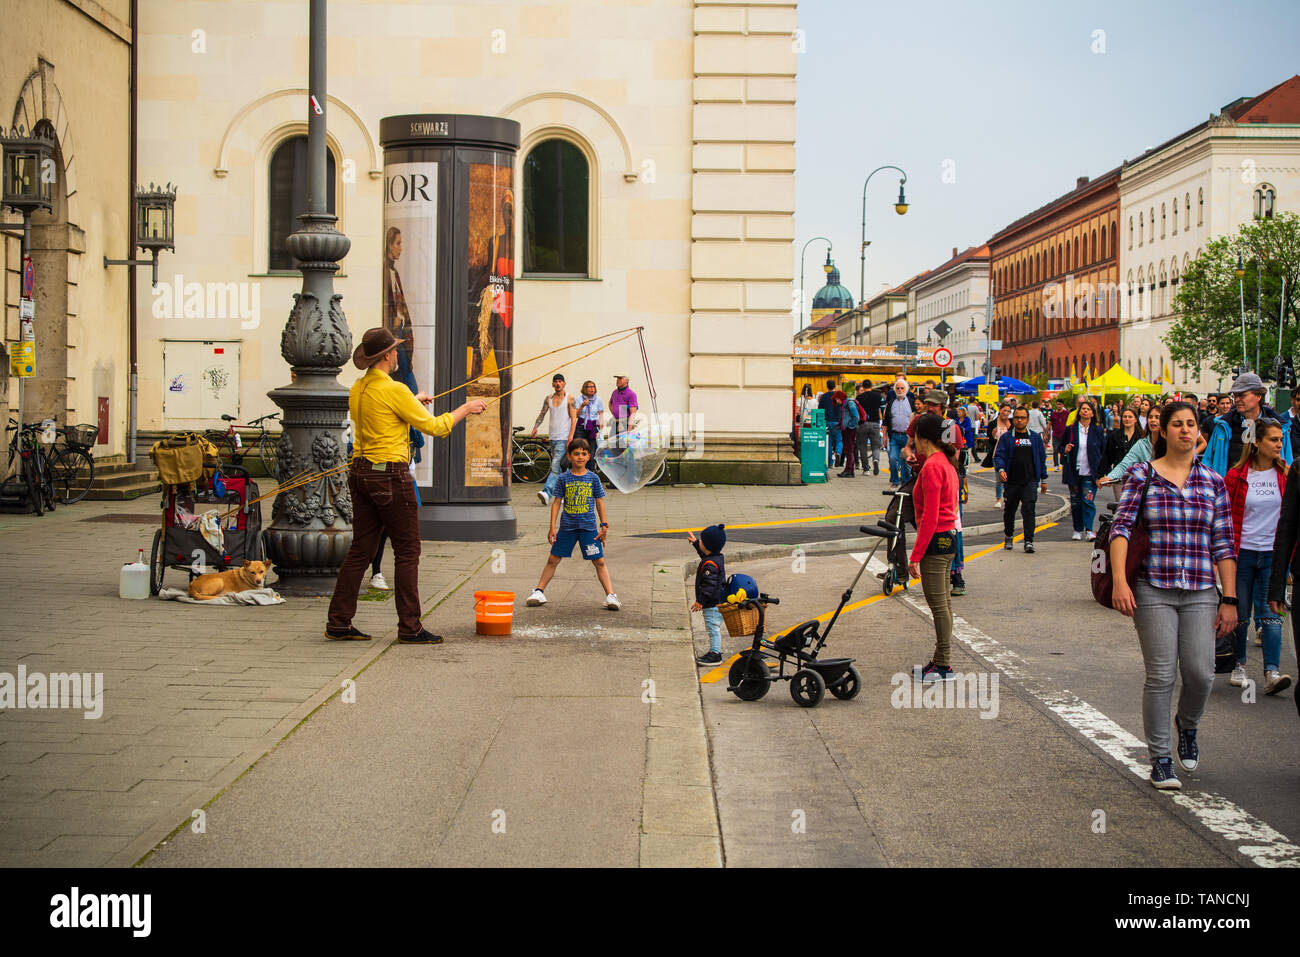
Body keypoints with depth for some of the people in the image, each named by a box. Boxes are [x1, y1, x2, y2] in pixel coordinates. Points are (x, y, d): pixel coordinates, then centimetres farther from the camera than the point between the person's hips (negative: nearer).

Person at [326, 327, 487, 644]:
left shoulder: (357, 389, 10)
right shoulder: (394, 390, -15)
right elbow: (433, 426, -10)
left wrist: (413, 401, 40)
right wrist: (465, 409, 4)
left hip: (361, 472, 8)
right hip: (390, 475, -8)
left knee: (361, 549, 11)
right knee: (407, 550, 0)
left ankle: (339, 623, 12)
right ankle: (409, 627, 1)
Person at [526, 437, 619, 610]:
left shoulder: (593, 478, 2)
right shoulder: (564, 479, 1)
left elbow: (600, 502, 7)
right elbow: (557, 502, 4)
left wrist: (604, 526, 3)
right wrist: (552, 527, 1)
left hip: (588, 527, -1)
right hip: (567, 526, 1)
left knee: (599, 561, -2)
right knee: (553, 560, 7)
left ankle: (611, 596, -1)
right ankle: (539, 592, 17)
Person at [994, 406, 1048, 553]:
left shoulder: (1035, 437, 9)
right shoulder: (1006, 438, 3)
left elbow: (1042, 457, 15)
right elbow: (999, 456, -2)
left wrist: (1043, 479, 14)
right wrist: (1001, 469, -22)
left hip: (1030, 481, 0)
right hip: (1011, 481, 0)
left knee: (1028, 510, -12)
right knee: (1009, 510, 12)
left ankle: (1029, 542, -13)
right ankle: (1008, 536, 34)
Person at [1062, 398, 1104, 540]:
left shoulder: (1097, 430, 3)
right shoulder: (1071, 429, 4)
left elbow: (1104, 451, 7)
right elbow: (1062, 447, 13)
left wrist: (1101, 472, -1)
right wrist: (1065, 450, -12)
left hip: (1090, 473, -1)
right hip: (1074, 472, 2)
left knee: (1088, 500, -12)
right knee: (1075, 502, 5)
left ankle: (1089, 529, -12)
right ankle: (1078, 530, 16)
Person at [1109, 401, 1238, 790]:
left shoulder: (1213, 481, 9)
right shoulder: (1142, 476, 2)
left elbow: (1224, 544, 9)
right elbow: (1120, 527, -7)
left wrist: (1230, 600, 4)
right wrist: (1119, 580, -20)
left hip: (1200, 593, 2)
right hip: (1153, 590, -2)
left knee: (1200, 673, -6)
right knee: (1161, 676, -5)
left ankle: (1187, 725, 27)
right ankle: (1160, 759, 9)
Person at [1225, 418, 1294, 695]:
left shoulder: (1285, 474, 3)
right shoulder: (1237, 476, -2)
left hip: (1272, 554, 1)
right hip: (1242, 552, 0)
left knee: (1270, 613, -7)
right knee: (1240, 613, 7)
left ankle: (1272, 672, -12)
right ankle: (1239, 665, 22)